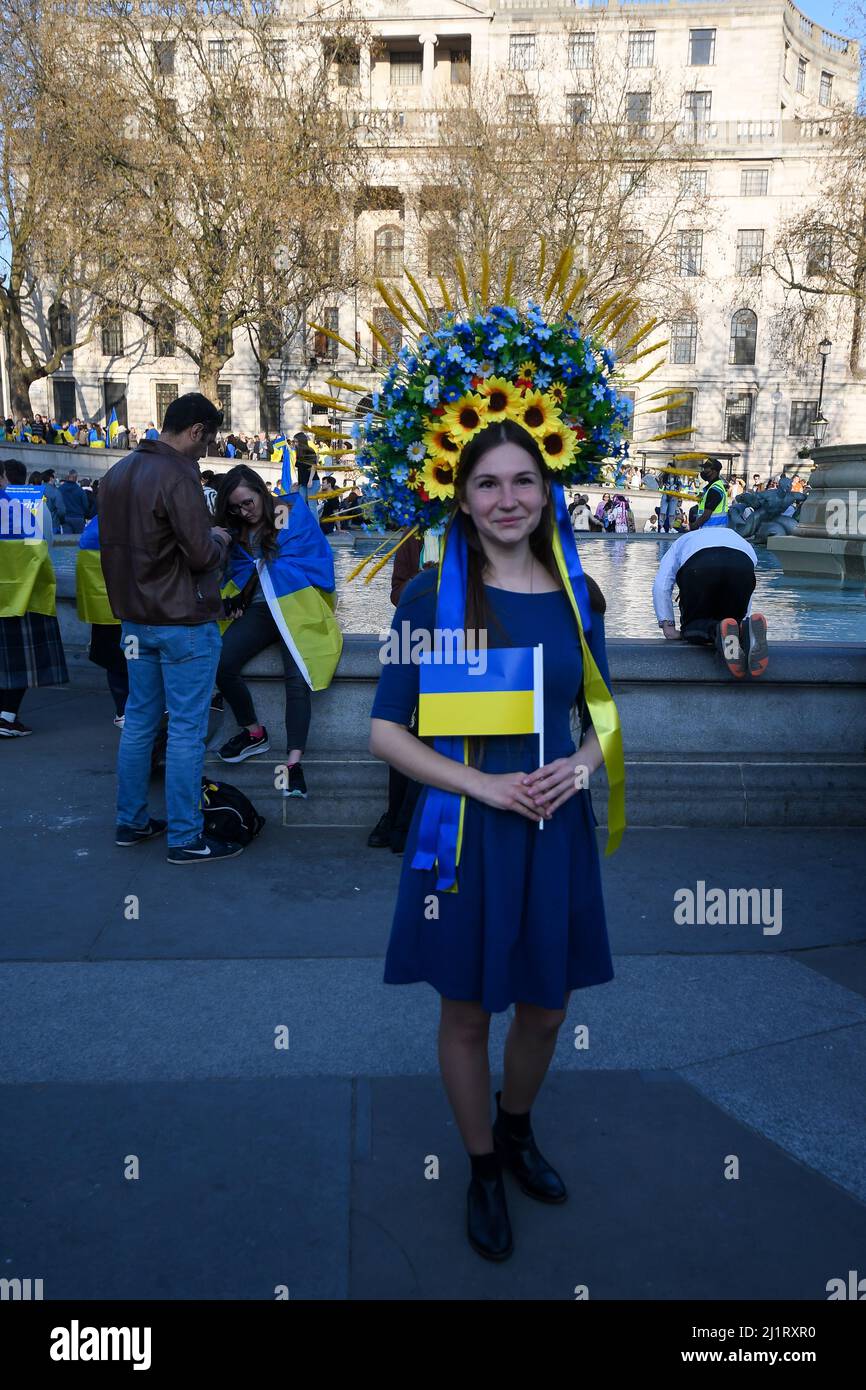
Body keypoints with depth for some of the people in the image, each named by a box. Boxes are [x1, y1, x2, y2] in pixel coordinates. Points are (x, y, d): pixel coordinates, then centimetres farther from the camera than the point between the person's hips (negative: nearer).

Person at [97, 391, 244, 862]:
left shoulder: (117, 473, 9)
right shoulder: (178, 476, -18)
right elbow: (202, 556, -20)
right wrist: (219, 539, 0)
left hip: (135, 619, 8)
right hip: (184, 622, -8)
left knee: (139, 720, 15)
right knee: (186, 729, -2)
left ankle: (131, 822, 24)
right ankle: (185, 838, 5)